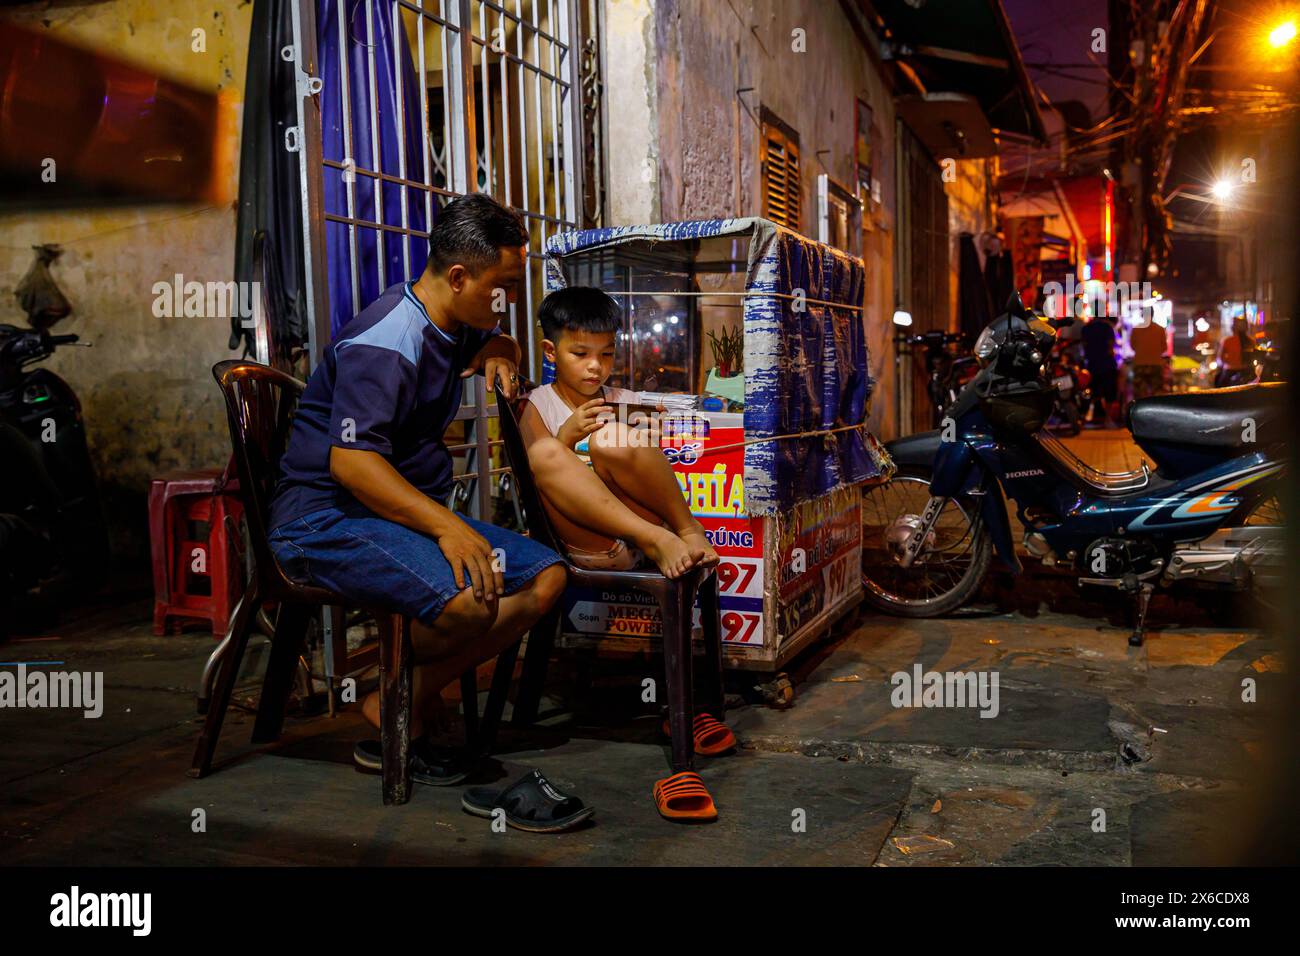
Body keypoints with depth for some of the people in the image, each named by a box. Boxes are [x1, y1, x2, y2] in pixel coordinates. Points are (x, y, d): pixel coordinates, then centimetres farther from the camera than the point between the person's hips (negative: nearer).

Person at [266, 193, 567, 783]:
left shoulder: (457, 327, 13)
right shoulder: (385, 344, -18)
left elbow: (498, 341, 37)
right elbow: (351, 461, -27)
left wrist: (498, 352, 11)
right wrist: (445, 525, -34)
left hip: (412, 510, 10)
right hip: (325, 518, -10)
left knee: (545, 578, -6)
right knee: (468, 600, -35)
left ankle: (402, 704, -3)